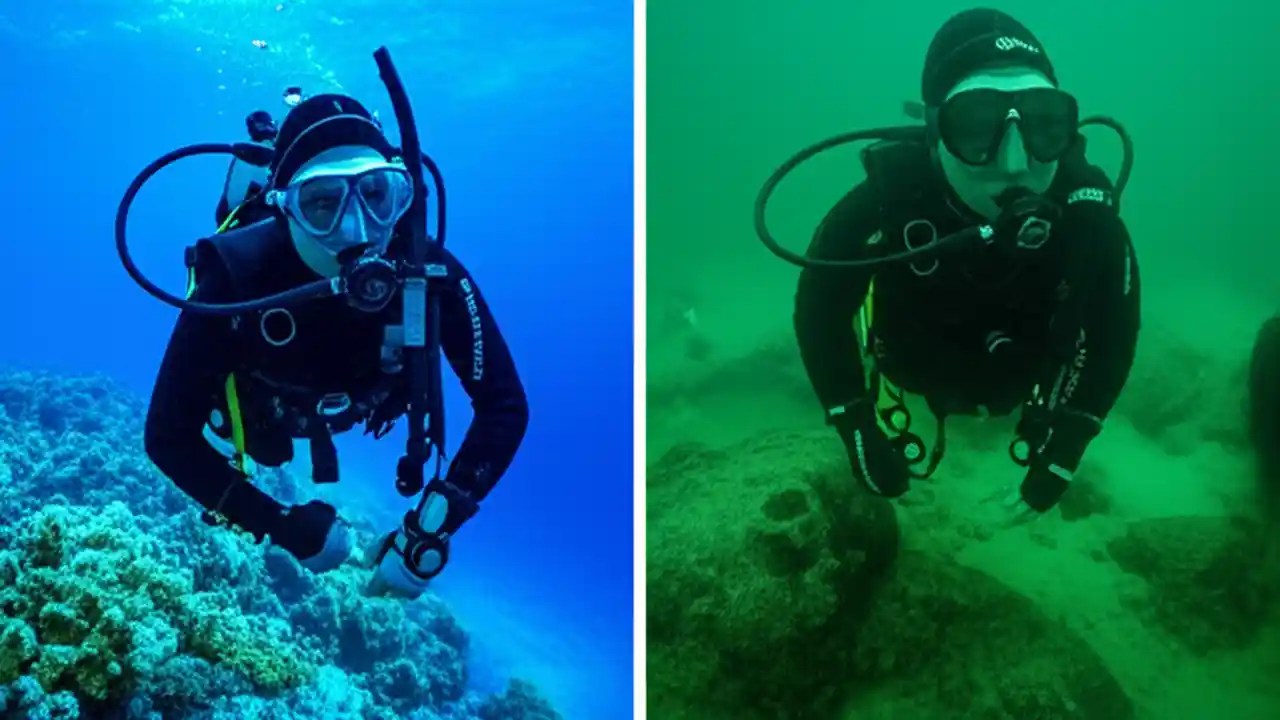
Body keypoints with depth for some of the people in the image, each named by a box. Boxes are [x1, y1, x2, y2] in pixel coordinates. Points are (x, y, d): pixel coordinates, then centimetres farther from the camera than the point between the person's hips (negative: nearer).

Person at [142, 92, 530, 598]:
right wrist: (287, 528, -41)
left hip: (351, 407, 1)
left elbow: (505, 406, -35)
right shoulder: (238, 276, -43)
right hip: (257, 409, -1)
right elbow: (168, 437, -38)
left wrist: (431, 529, -43)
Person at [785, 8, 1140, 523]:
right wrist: (856, 431, -25)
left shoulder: (1085, 210, -37)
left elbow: (1113, 330, -18)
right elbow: (819, 310, -25)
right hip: (910, 365, -1)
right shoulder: (888, 200, -42)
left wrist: (1065, 449, -20)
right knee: (909, 466, 21)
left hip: (1019, 372, 2)